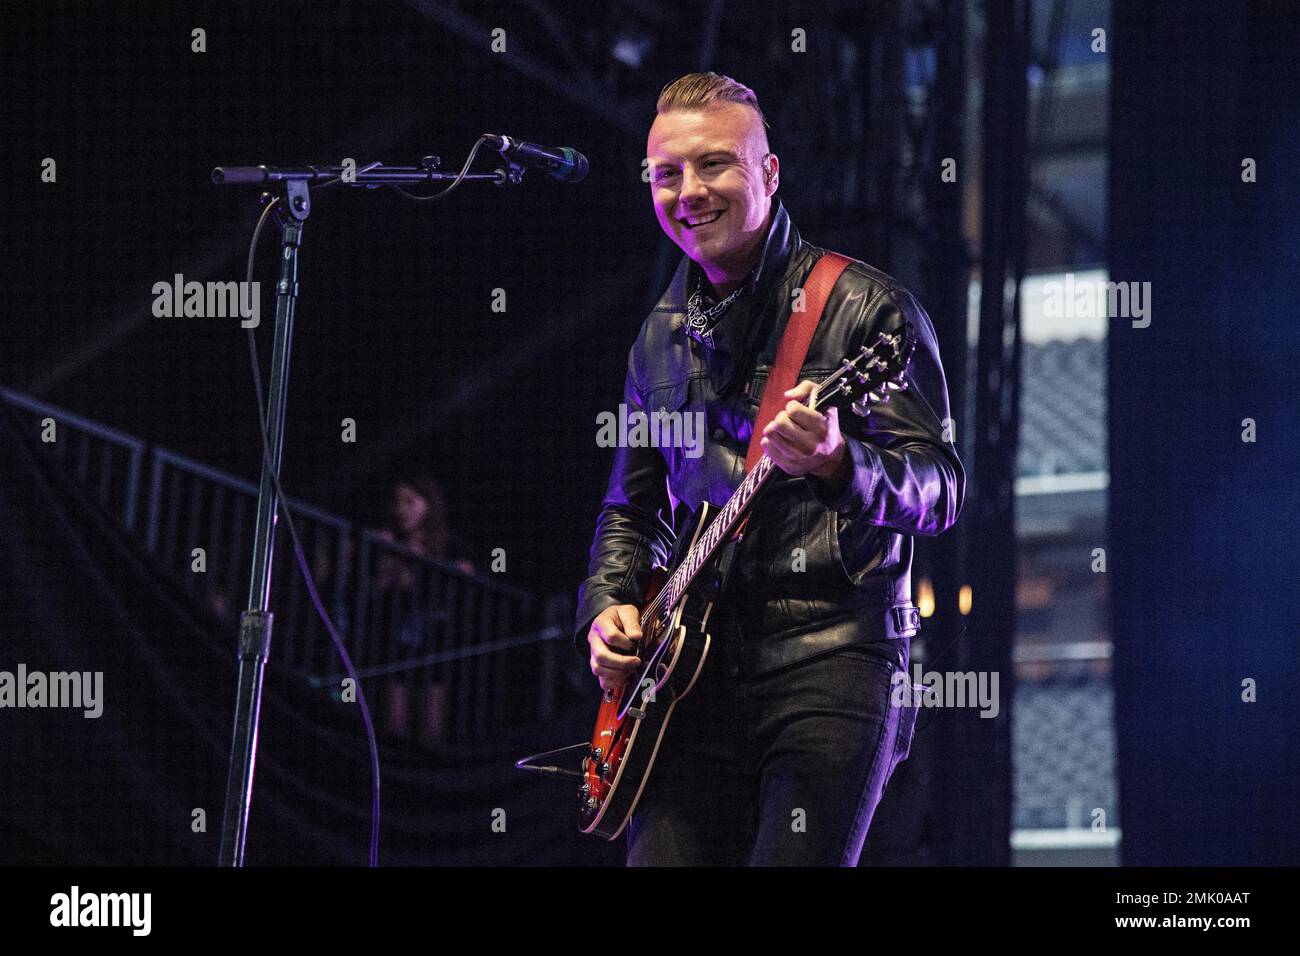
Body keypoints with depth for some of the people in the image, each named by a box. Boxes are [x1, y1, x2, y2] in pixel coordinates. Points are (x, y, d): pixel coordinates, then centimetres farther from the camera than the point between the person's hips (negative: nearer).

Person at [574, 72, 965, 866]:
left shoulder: (866, 309, -1)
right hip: (695, 669, 5)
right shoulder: (661, 339, 18)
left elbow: (941, 490, -8)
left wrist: (840, 465, -28)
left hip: (832, 661, -5)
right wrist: (609, 606, 9)